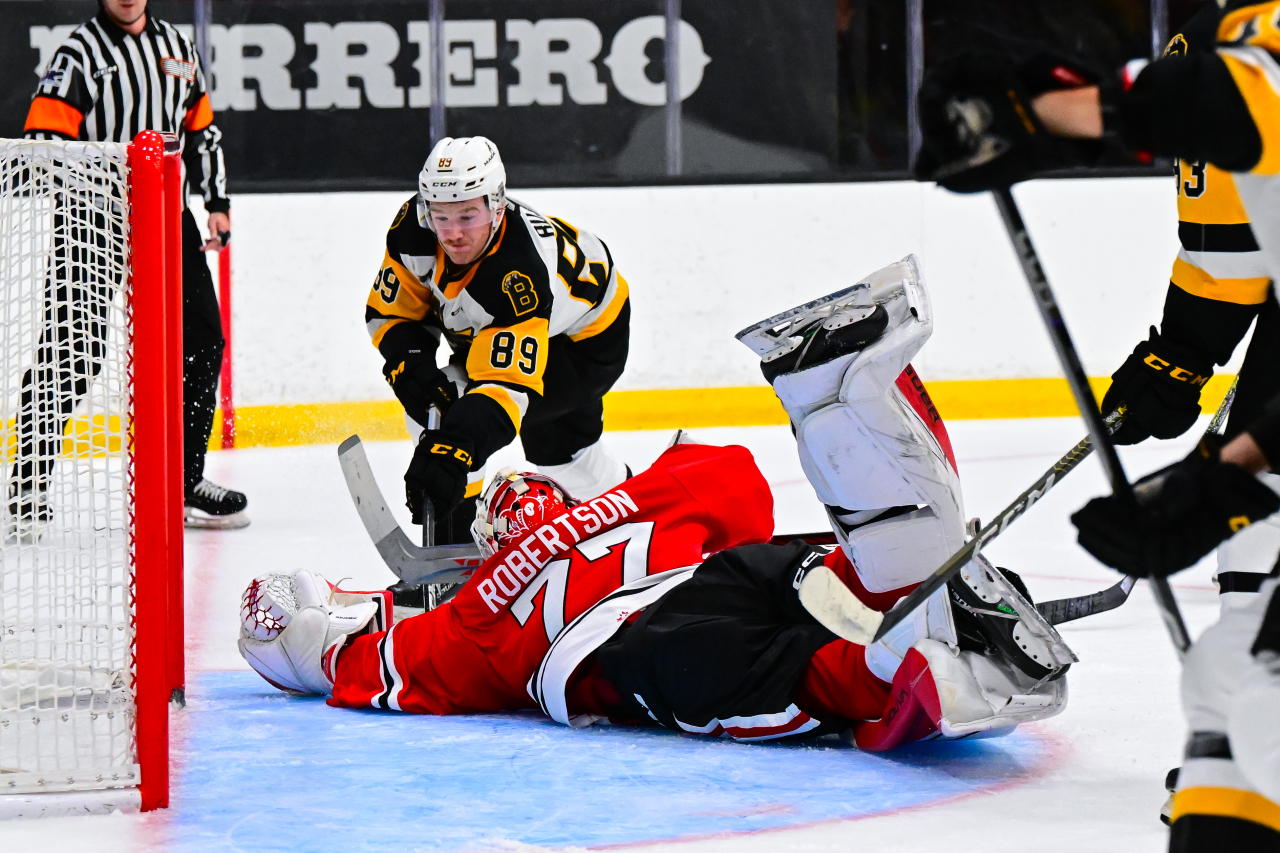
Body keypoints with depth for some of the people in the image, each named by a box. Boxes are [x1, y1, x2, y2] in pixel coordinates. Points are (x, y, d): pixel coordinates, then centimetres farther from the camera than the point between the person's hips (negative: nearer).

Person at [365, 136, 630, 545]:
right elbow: (390, 312, -10)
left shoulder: (521, 274, -45)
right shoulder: (413, 228, -26)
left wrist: (452, 448, -65)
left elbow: (507, 383, -52)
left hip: (586, 340, -8)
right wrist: (410, 366, -30)